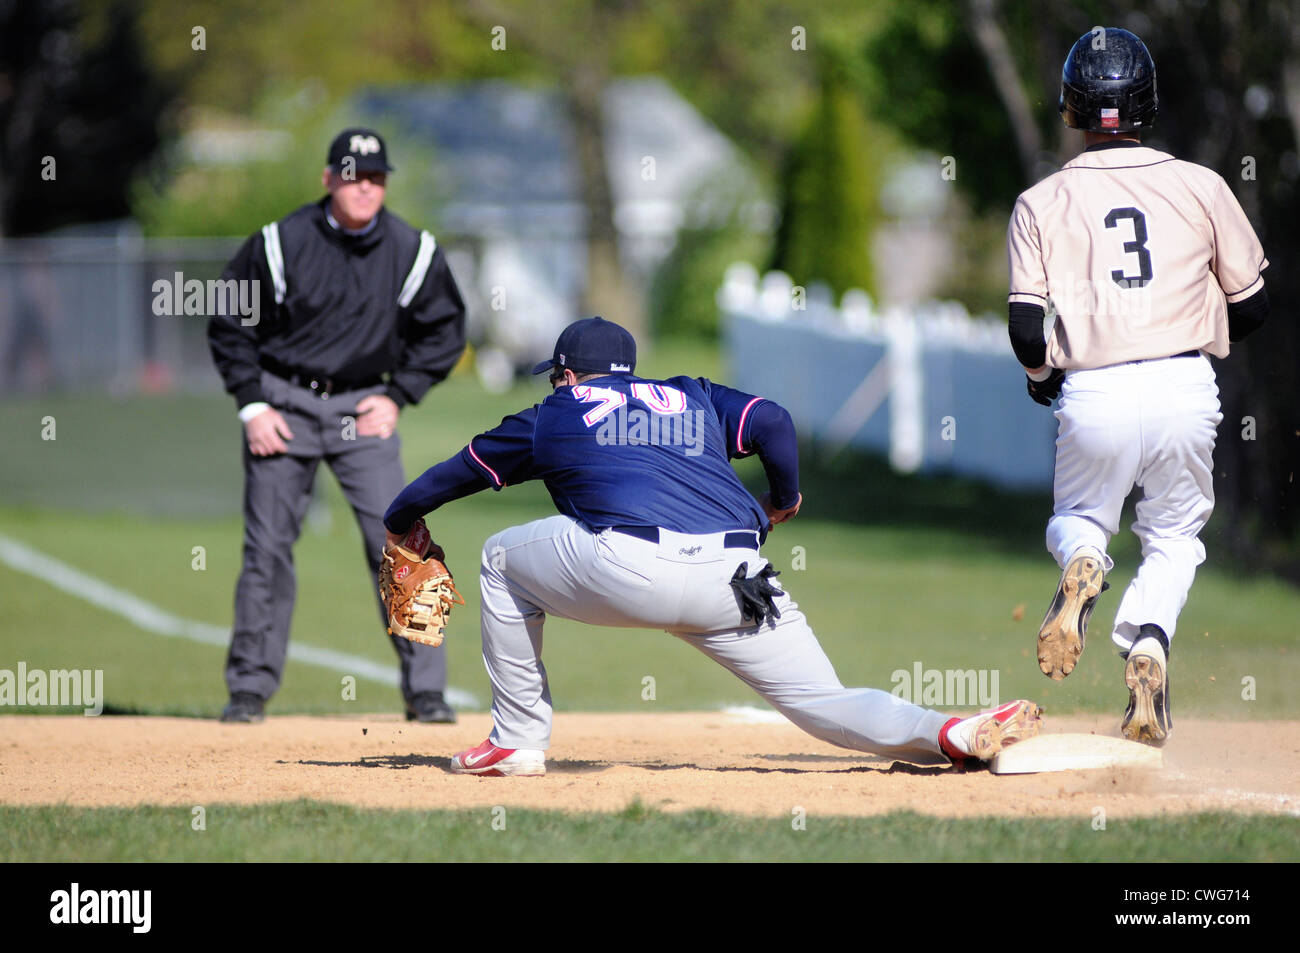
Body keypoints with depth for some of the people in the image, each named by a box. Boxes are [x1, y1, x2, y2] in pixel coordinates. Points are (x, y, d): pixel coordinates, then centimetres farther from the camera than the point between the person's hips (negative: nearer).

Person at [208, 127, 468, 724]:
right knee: (267, 546, 1)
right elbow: (229, 325, 0)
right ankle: (250, 687, 13)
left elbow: (444, 329, 8)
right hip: (284, 404, 0)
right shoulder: (280, 244, -10)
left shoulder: (412, 251, -6)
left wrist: (398, 396, -1)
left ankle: (425, 689, -4)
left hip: (363, 408, 0)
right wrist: (252, 405, -6)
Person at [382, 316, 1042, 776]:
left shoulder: (552, 417, 26)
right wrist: (784, 499, 32)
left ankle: (518, 741, 21)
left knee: (504, 558, 24)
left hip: (629, 569, -3)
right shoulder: (693, 397, 31)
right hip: (736, 583, 3)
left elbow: (455, 473, 34)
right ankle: (953, 735, -23)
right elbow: (771, 421, 15)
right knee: (823, 704, 5)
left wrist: (401, 519, 52)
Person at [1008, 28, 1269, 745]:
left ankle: (1082, 567, -10)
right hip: (1185, 390, 0)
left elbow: (1025, 330, -4)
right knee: (1174, 536, 20)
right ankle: (1147, 643, -9)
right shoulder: (1200, 187, 4)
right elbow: (1251, 307, 8)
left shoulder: (1040, 203, 2)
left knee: (1076, 520, 26)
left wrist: (1040, 377, 18)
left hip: (1094, 398, 0)